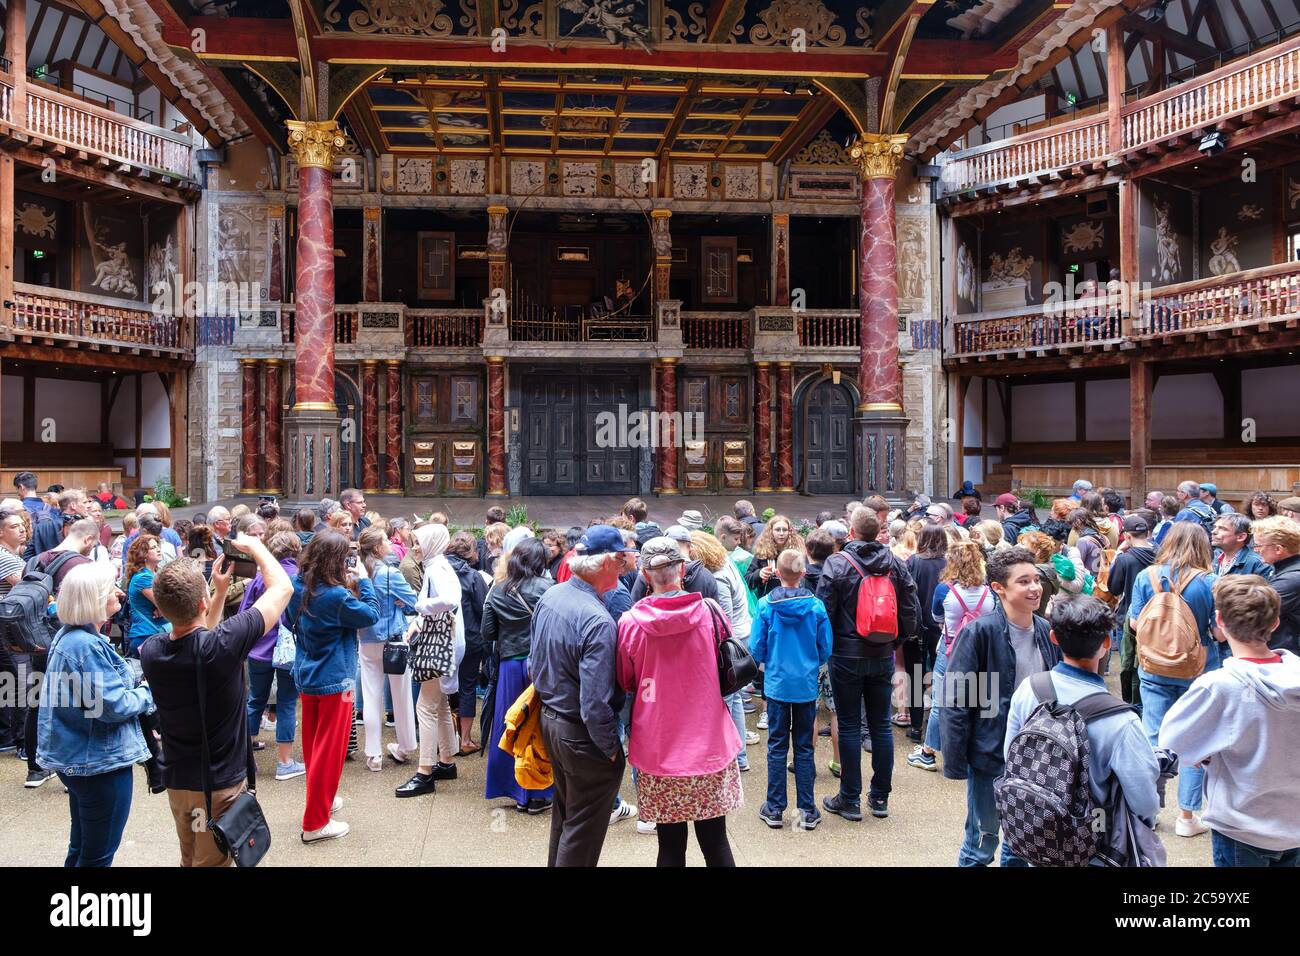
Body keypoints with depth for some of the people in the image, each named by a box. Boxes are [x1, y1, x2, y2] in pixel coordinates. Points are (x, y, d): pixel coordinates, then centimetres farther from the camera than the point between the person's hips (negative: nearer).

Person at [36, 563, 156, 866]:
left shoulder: (68, 636, 6)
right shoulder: (87, 646, -26)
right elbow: (114, 706, -25)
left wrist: (136, 679, 4)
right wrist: (148, 693, -8)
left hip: (76, 757, 10)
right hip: (100, 761, -10)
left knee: (82, 847, 23)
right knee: (99, 854, 4)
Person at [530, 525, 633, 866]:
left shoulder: (549, 597, -2)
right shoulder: (597, 621, -29)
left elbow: (534, 662, 10)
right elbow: (595, 703, -28)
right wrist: (611, 748, -15)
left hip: (549, 720, 9)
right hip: (583, 735, -9)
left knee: (564, 814, 28)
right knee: (583, 832, 10)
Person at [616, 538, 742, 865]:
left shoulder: (630, 622, -9)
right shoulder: (711, 612, -8)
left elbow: (625, 682, 6)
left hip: (657, 749, 0)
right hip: (710, 747, 1)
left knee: (671, 846, 11)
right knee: (715, 842, 13)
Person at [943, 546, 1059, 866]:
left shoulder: (1046, 632, 1)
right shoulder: (980, 633, -16)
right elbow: (955, 700, -15)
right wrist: (954, 762, -16)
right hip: (991, 754, -5)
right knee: (982, 843, 8)